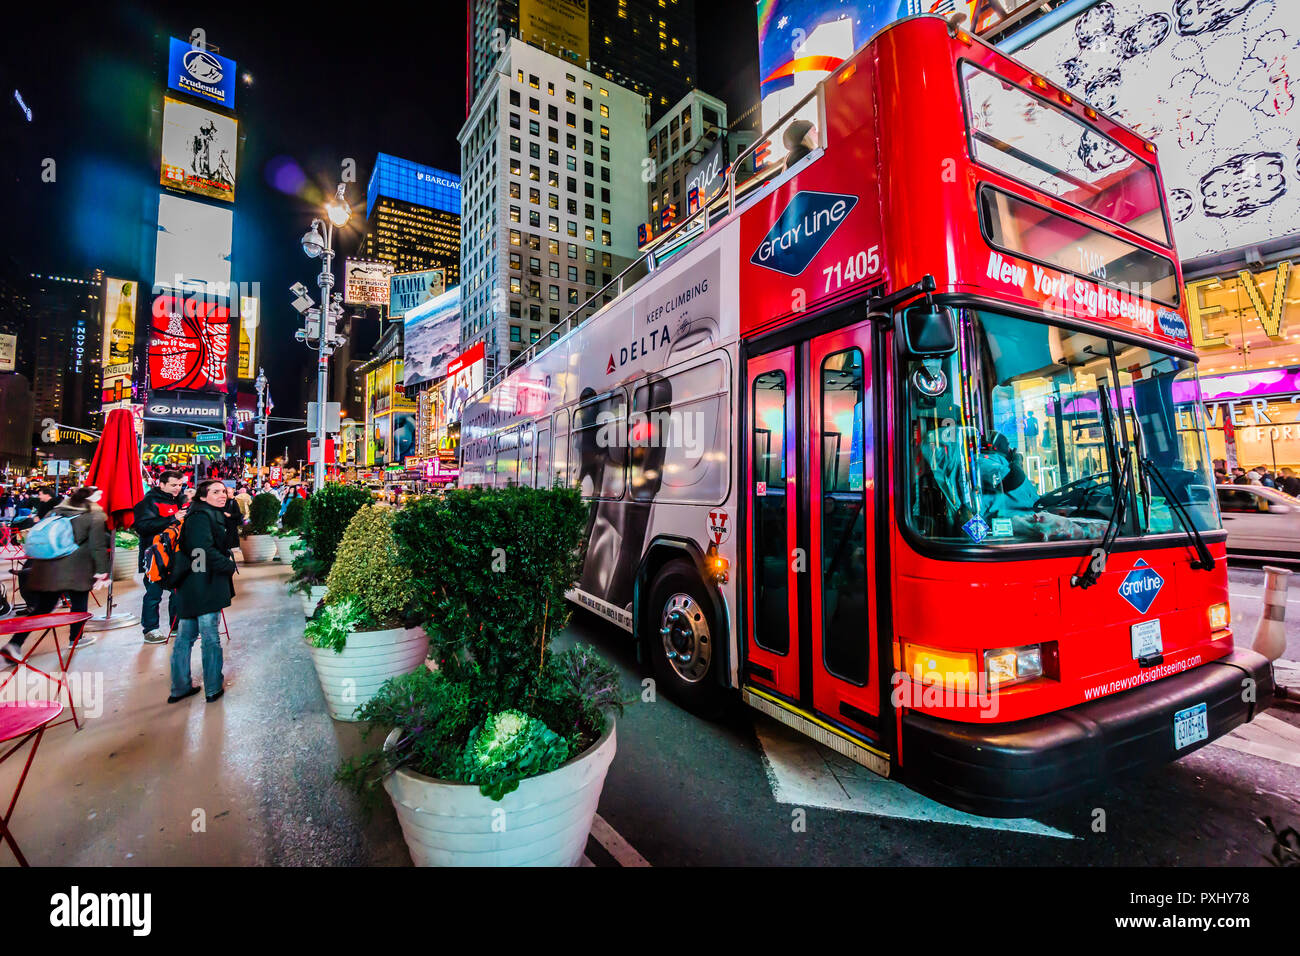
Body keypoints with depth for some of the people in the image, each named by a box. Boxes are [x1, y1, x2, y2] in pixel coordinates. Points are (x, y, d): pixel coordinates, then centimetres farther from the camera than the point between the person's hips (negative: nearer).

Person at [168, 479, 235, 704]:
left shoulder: (212, 515, 15)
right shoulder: (202, 517, -16)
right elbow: (205, 551, -25)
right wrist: (229, 566, -14)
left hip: (189, 586, 10)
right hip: (203, 587, -10)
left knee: (185, 636, 15)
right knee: (211, 638, 1)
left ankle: (180, 688, 26)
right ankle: (214, 688, 12)